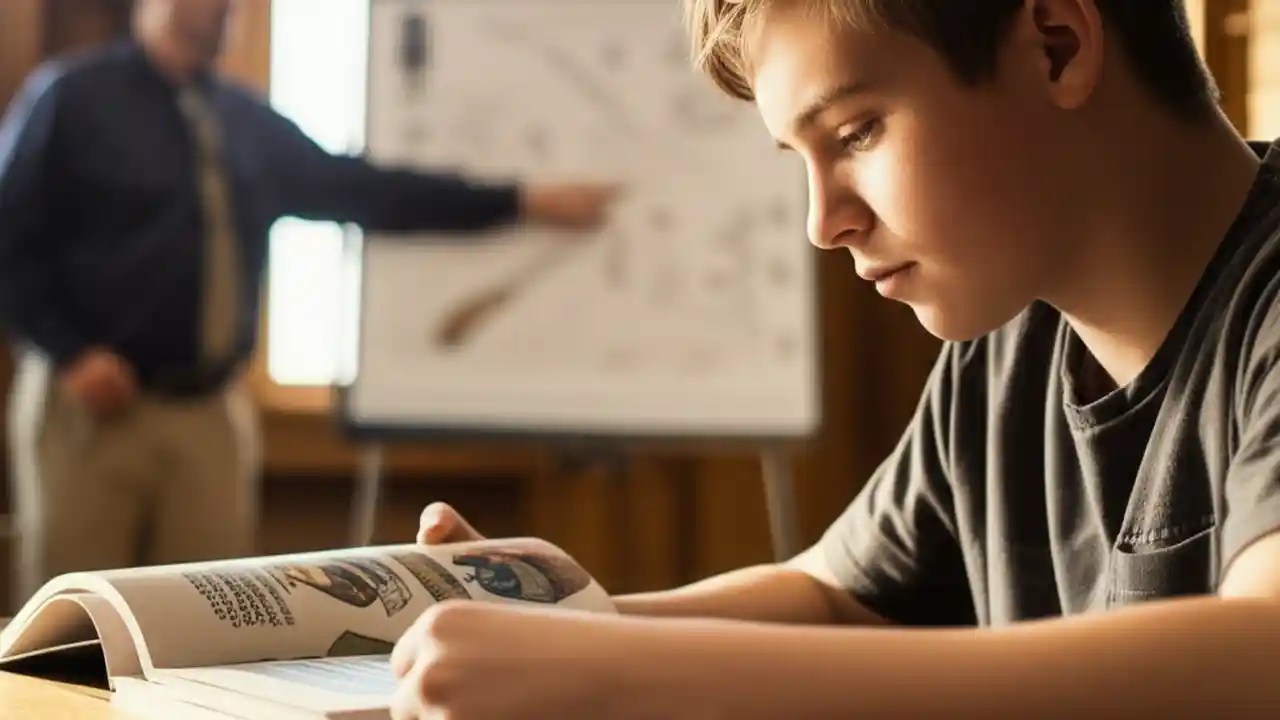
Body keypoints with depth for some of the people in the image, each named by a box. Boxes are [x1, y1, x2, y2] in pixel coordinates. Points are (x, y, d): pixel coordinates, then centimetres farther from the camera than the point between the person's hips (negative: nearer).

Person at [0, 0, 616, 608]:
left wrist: (523, 203, 9)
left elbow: (359, 189, 11)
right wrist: (71, 353, -14)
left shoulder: (247, 123, 11)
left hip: (211, 413, 4)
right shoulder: (72, 97, -2)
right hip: (93, 403, -4)